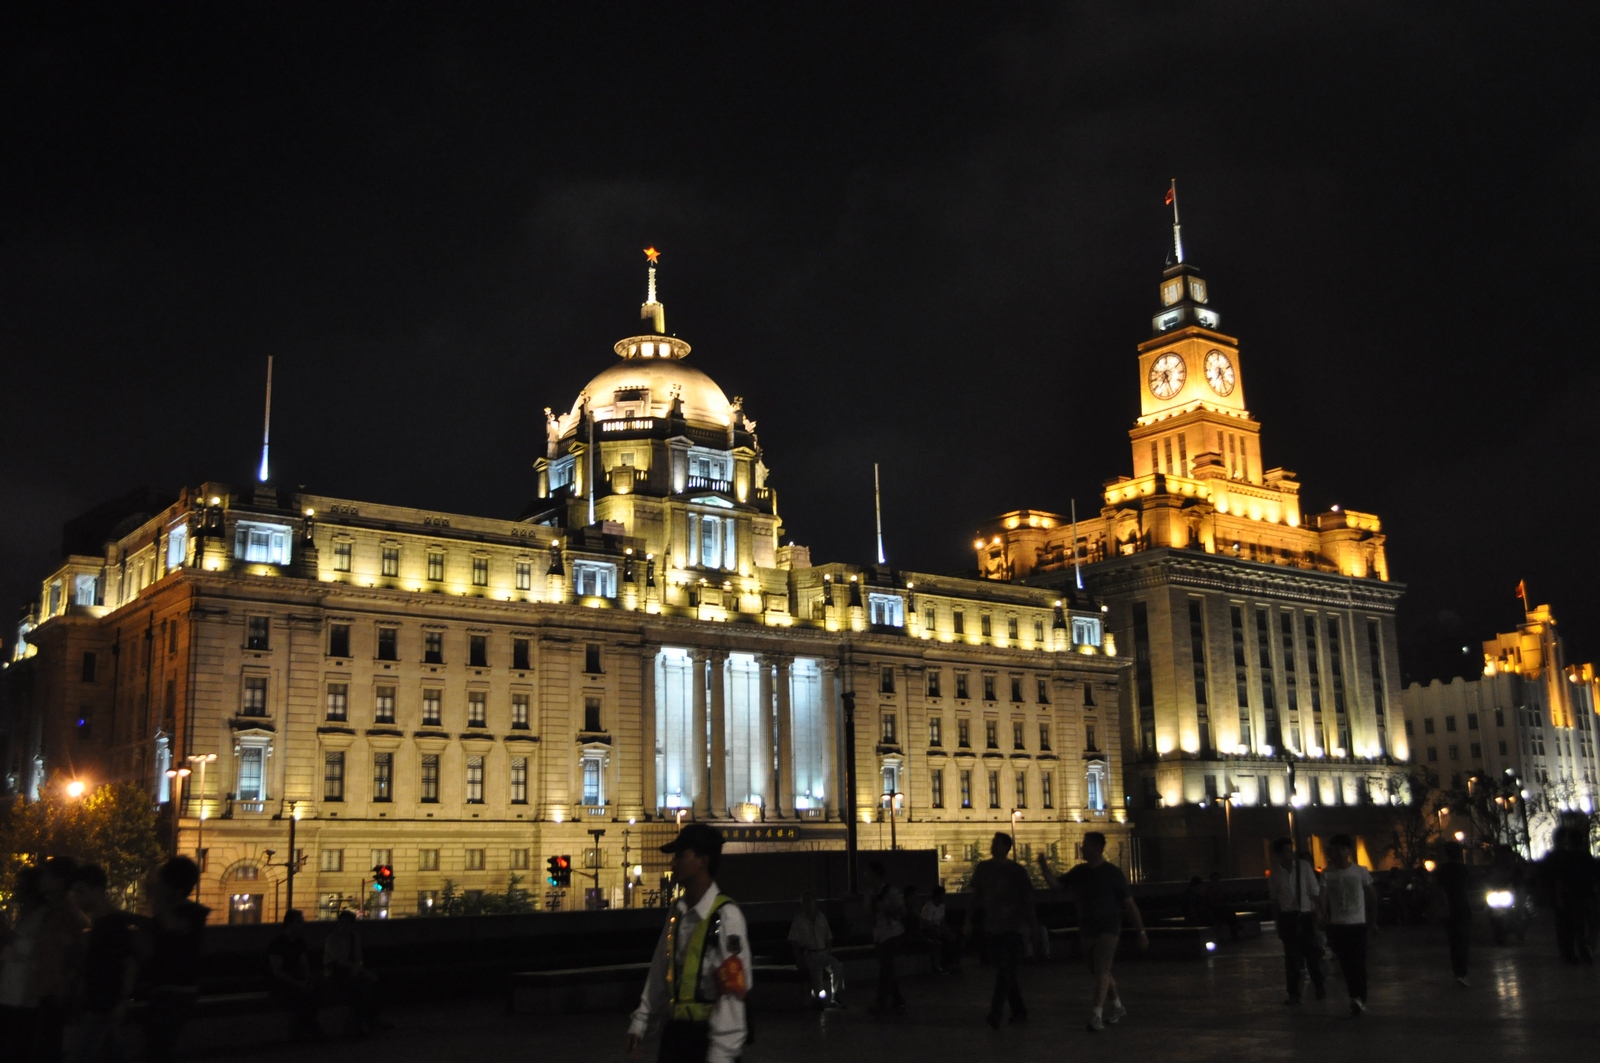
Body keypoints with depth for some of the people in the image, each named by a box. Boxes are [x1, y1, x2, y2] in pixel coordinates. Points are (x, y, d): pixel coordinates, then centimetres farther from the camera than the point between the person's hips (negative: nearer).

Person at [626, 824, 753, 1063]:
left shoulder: (726, 916, -18)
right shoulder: (677, 912, 5)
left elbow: (733, 990, -20)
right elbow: (659, 971, 13)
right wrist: (640, 1023, 13)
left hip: (709, 1034, -7)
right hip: (674, 1031, 7)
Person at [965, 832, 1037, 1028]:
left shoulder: (1017, 871, -5)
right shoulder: (983, 869, 6)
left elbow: (1027, 899, -2)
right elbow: (976, 897, 11)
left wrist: (1031, 923, -7)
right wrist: (969, 921, 8)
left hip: (1012, 926, -5)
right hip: (992, 927, 5)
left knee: (1006, 971, -10)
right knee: (1005, 970, 9)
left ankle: (995, 1014, -13)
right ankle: (1019, 1011, 20)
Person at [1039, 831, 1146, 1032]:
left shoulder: (1113, 873, -8)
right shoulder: (1079, 872, 6)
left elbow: (1129, 905, -5)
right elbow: (1056, 884, 4)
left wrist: (1141, 932, -4)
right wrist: (1044, 866, -13)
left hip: (1108, 928, -6)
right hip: (1087, 930, 6)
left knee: (1101, 970, -18)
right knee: (1099, 972, 15)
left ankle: (1097, 1014, -23)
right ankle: (1117, 1008, 33)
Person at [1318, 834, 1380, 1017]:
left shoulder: (1360, 871, -2)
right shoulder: (1327, 874, -1)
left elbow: (1372, 896, 7)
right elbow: (1323, 897, -10)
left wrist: (1373, 921, 8)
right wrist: (1325, 919, -27)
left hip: (1358, 923, -1)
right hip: (1337, 925, 1)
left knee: (1359, 963, -5)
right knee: (1345, 963, 5)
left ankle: (1359, 999, -2)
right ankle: (1356, 998, 15)